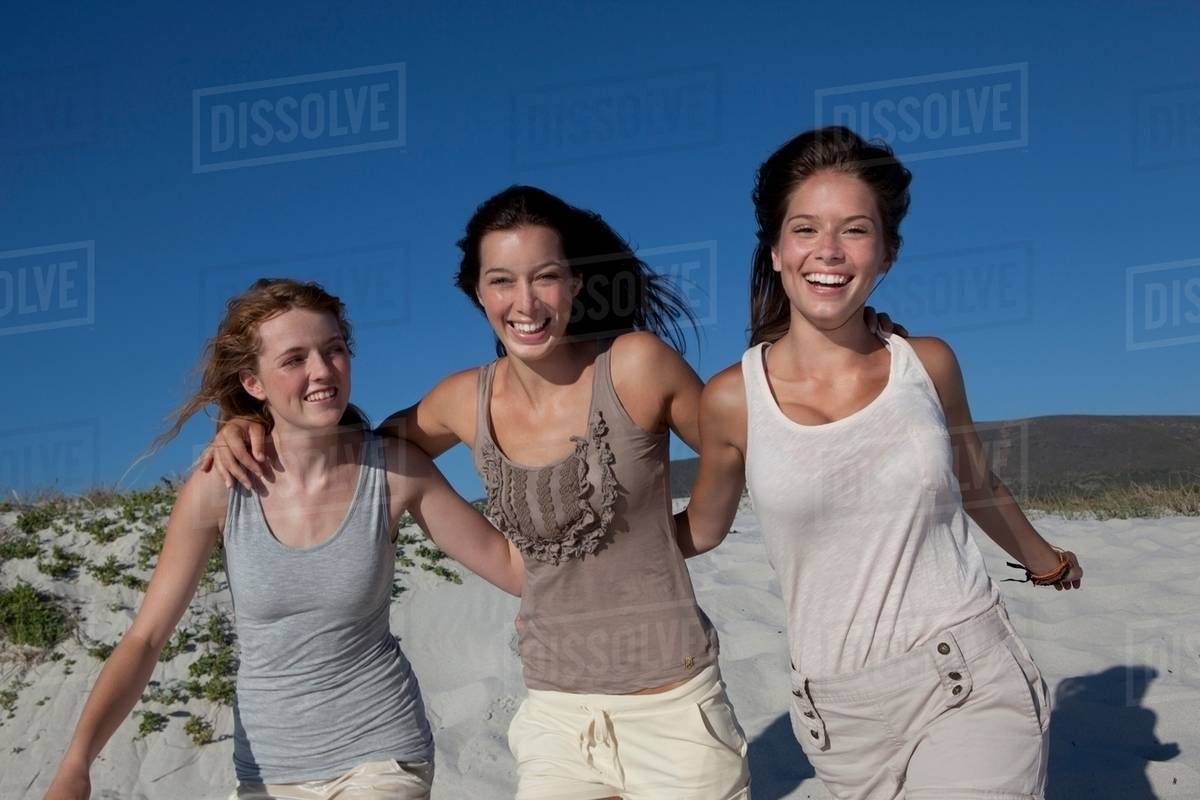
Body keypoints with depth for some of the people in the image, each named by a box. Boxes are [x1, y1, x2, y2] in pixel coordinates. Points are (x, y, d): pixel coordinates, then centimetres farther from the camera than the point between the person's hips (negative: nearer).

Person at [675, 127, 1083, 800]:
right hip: (841, 712, 0)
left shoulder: (929, 365, -1)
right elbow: (700, 532, 12)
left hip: (974, 686, 0)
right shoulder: (733, 400, -6)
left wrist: (1049, 562, 35)